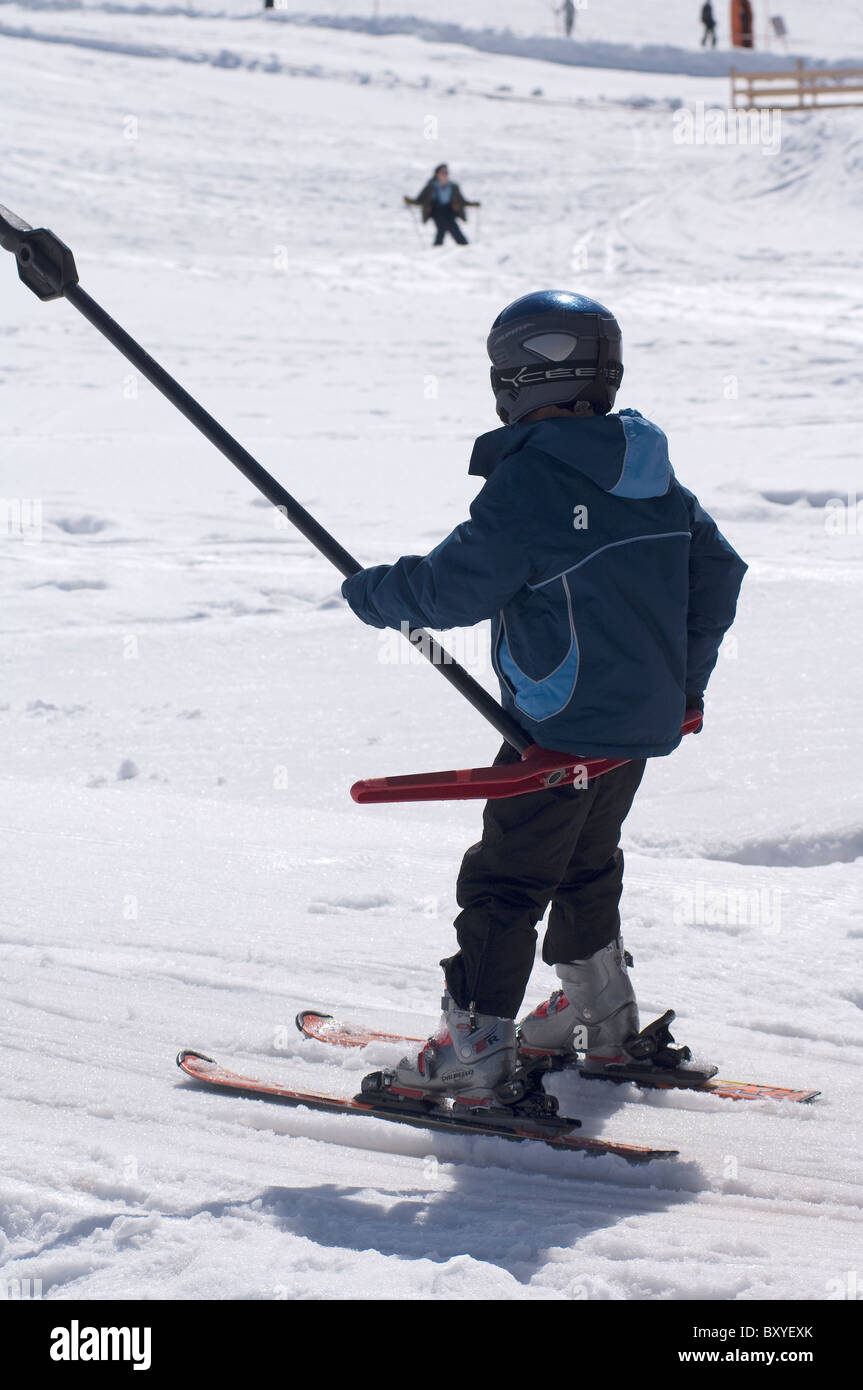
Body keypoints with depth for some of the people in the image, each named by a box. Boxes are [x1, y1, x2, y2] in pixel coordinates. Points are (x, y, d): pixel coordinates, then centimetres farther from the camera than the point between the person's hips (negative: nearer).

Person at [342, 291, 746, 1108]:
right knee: (586, 863, 25)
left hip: (564, 727, -8)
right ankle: (602, 1023, 36)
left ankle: (475, 1050, -3)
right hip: (645, 719, 8)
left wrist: (373, 593, 1)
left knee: (506, 881, -3)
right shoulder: (652, 474, 6)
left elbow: (452, 587, -17)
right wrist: (686, 680, 25)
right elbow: (717, 571, 14)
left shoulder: (529, 480, -18)